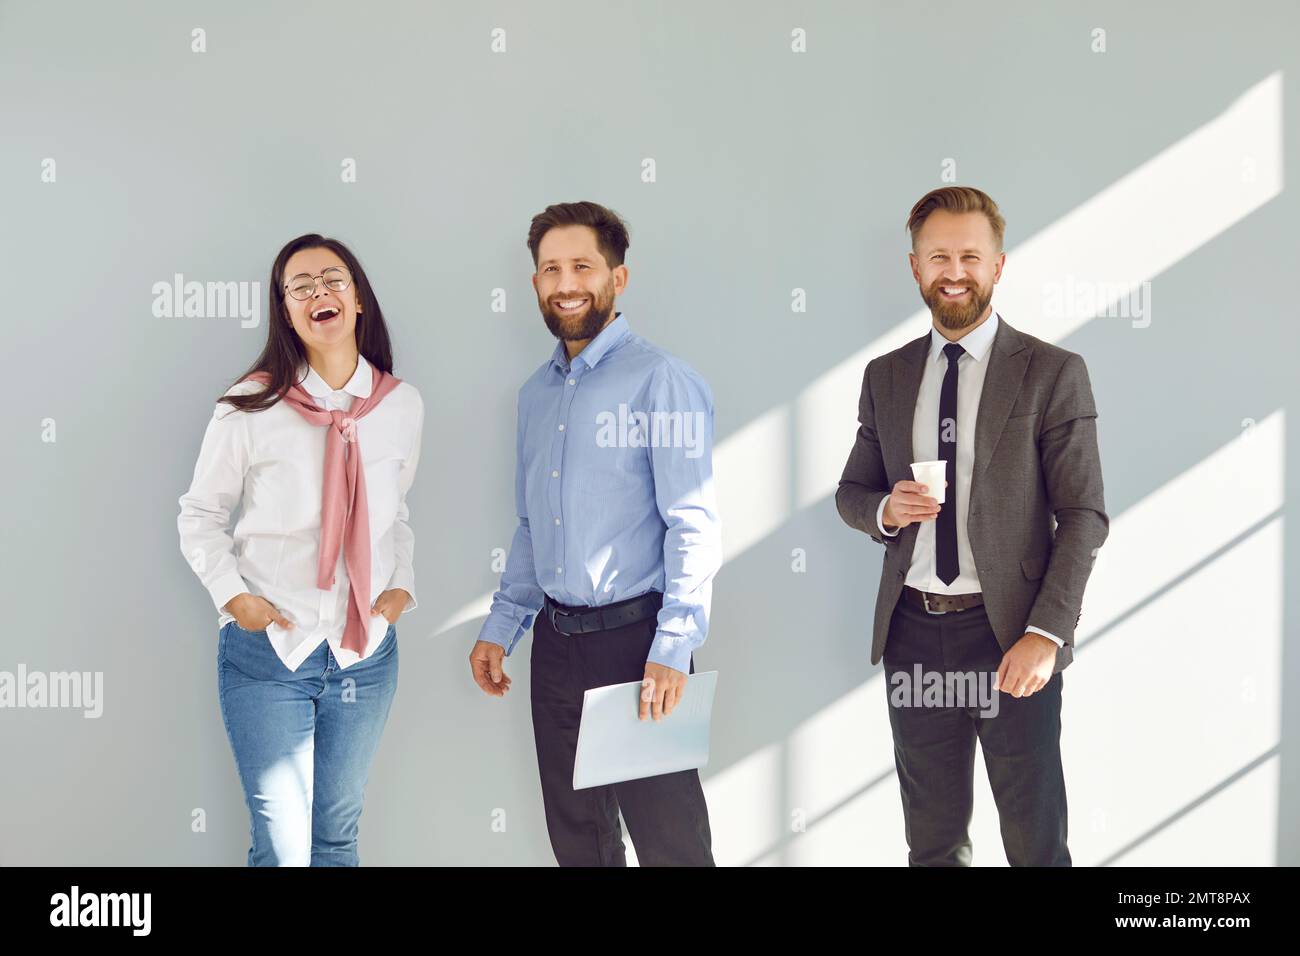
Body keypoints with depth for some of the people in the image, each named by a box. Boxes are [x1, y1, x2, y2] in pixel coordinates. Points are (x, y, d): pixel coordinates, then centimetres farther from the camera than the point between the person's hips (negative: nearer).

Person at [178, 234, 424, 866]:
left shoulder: (402, 405, 0)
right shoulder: (250, 408, -9)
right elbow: (200, 516, 2)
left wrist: (402, 586, 1)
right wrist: (234, 597, -10)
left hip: (367, 651, 3)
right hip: (268, 648, -3)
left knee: (337, 836, 16)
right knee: (282, 848, -1)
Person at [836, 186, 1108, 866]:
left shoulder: (1053, 374, -3)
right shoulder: (886, 376, 9)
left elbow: (1083, 516, -7)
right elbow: (850, 491, 16)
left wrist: (1045, 633, -17)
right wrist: (884, 509, -8)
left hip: (1010, 632, -3)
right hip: (913, 632, 4)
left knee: (1036, 841, 6)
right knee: (933, 841, 14)